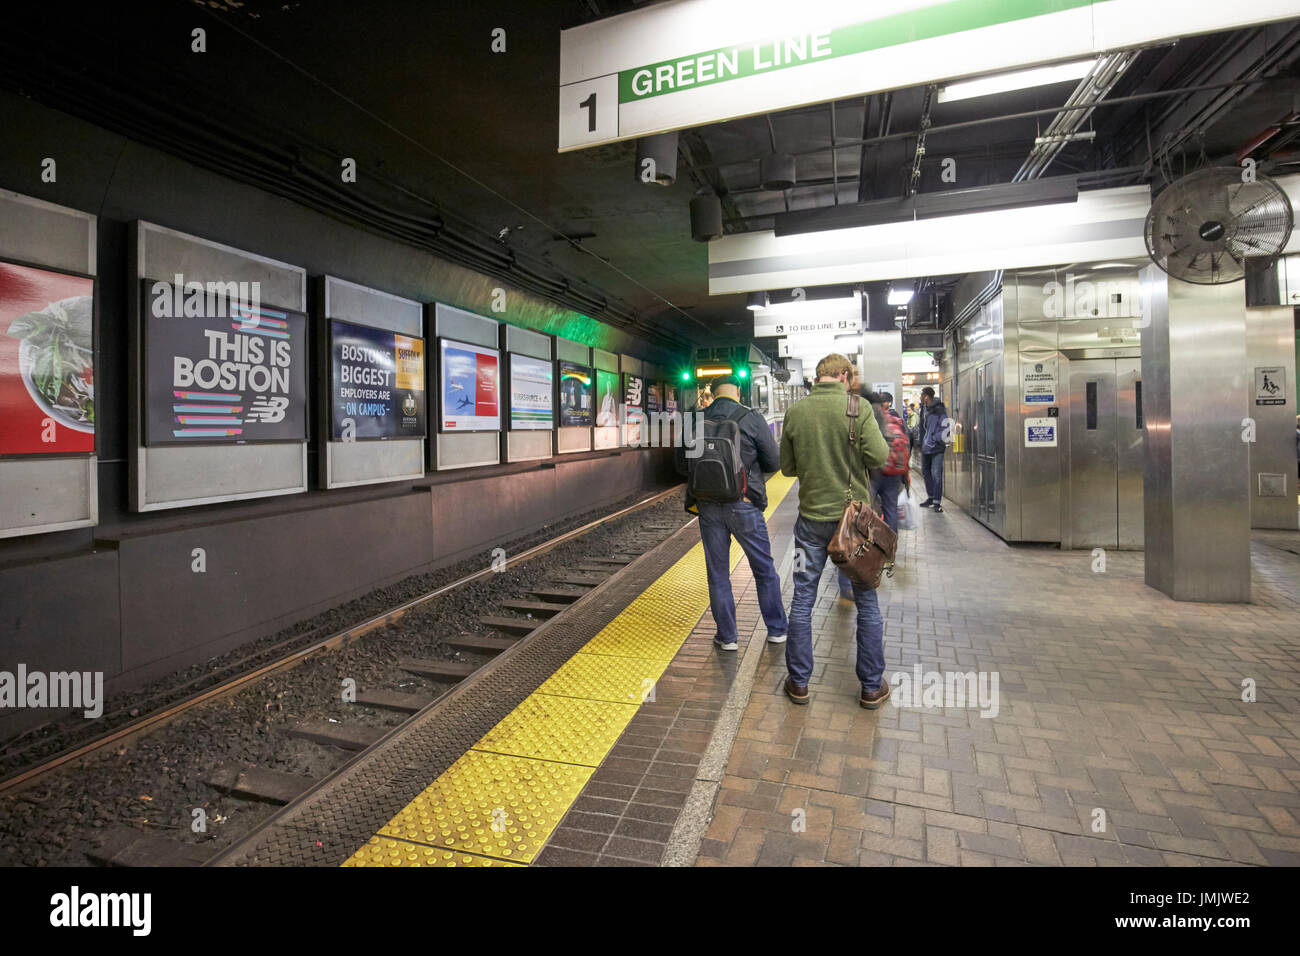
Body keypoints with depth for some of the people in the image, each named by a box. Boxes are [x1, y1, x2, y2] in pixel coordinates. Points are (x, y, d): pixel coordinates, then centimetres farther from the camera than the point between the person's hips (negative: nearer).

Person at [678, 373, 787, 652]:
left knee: (717, 573, 12)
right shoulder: (752, 419, -8)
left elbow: (681, 464, 7)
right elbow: (773, 462, -4)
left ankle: (727, 636, 20)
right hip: (743, 505, -2)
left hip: (708, 505, 2)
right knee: (764, 569, 15)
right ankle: (777, 629, 27)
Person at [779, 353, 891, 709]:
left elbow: (787, 467, 3)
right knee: (866, 601, 12)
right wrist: (852, 456, 5)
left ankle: (798, 682, 21)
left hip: (812, 517, 2)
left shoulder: (794, 412, -3)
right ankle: (872, 686, 23)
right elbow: (879, 456, -14)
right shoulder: (858, 409, -10)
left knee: (802, 599, 11)